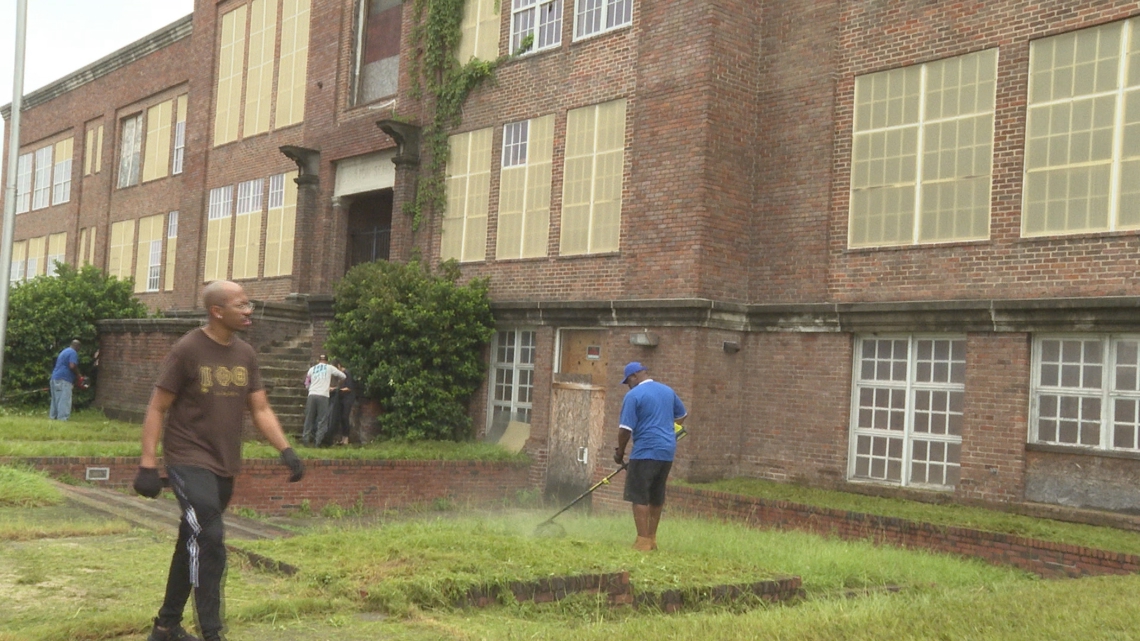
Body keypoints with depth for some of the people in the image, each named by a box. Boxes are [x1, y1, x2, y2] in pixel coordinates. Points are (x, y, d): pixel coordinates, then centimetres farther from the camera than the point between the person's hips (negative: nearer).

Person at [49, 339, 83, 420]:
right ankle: (62, 418, -17)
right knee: (64, 401, -11)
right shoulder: (73, 353, -6)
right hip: (64, 380, -9)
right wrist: (78, 375, -3)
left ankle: (52, 416, 15)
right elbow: (72, 366, -19)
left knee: (56, 400, 13)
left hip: (55, 378, 9)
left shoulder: (64, 351, 24)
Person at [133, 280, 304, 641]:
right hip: (189, 461, -7)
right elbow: (157, 408, -8)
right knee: (209, 541, -17)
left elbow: (260, 410, 11)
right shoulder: (187, 350, -11)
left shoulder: (245, 354, 7)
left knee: (192, 546, 16)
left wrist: (286, 450, -2)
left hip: (224, 467, 7)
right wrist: (148, 463, -13)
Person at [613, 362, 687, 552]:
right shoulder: (668, 391, 13)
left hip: (645, 452, -7)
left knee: (639, 497, -4)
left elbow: (626, 429, -13)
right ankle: (652, 538, 23)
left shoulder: (633, 395, -9)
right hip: (668, 452, 8)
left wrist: (620, 452, 0)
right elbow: (682, 415, 28)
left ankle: (643, 541, -8)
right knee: (657, 497, 16)